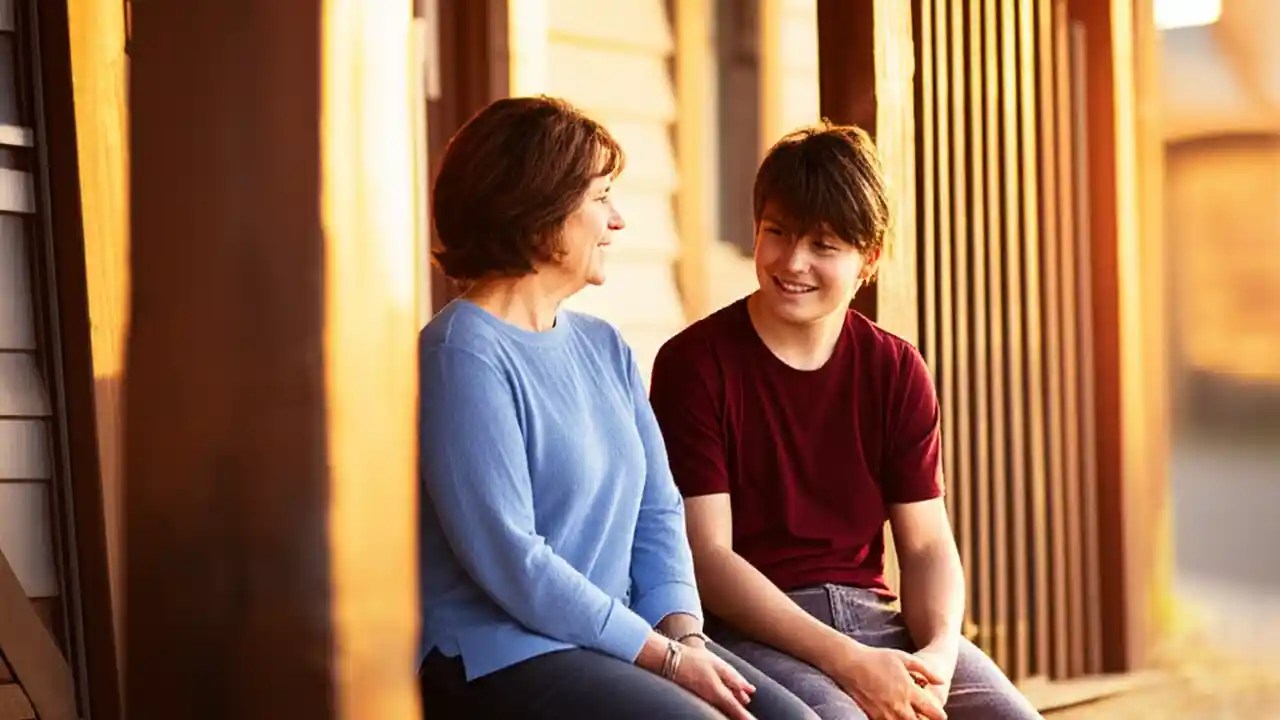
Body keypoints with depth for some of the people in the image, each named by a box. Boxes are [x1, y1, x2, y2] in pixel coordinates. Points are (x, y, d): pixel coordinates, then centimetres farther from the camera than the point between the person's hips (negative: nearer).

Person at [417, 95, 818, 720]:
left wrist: (685, 632, -6)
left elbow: (658, 510, 12)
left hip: (614, 638, 8)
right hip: (497, 656, -7)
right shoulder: (462, 356, -12)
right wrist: (665, 656, -15)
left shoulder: (604, 347, 15)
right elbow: (509, 561, -18)